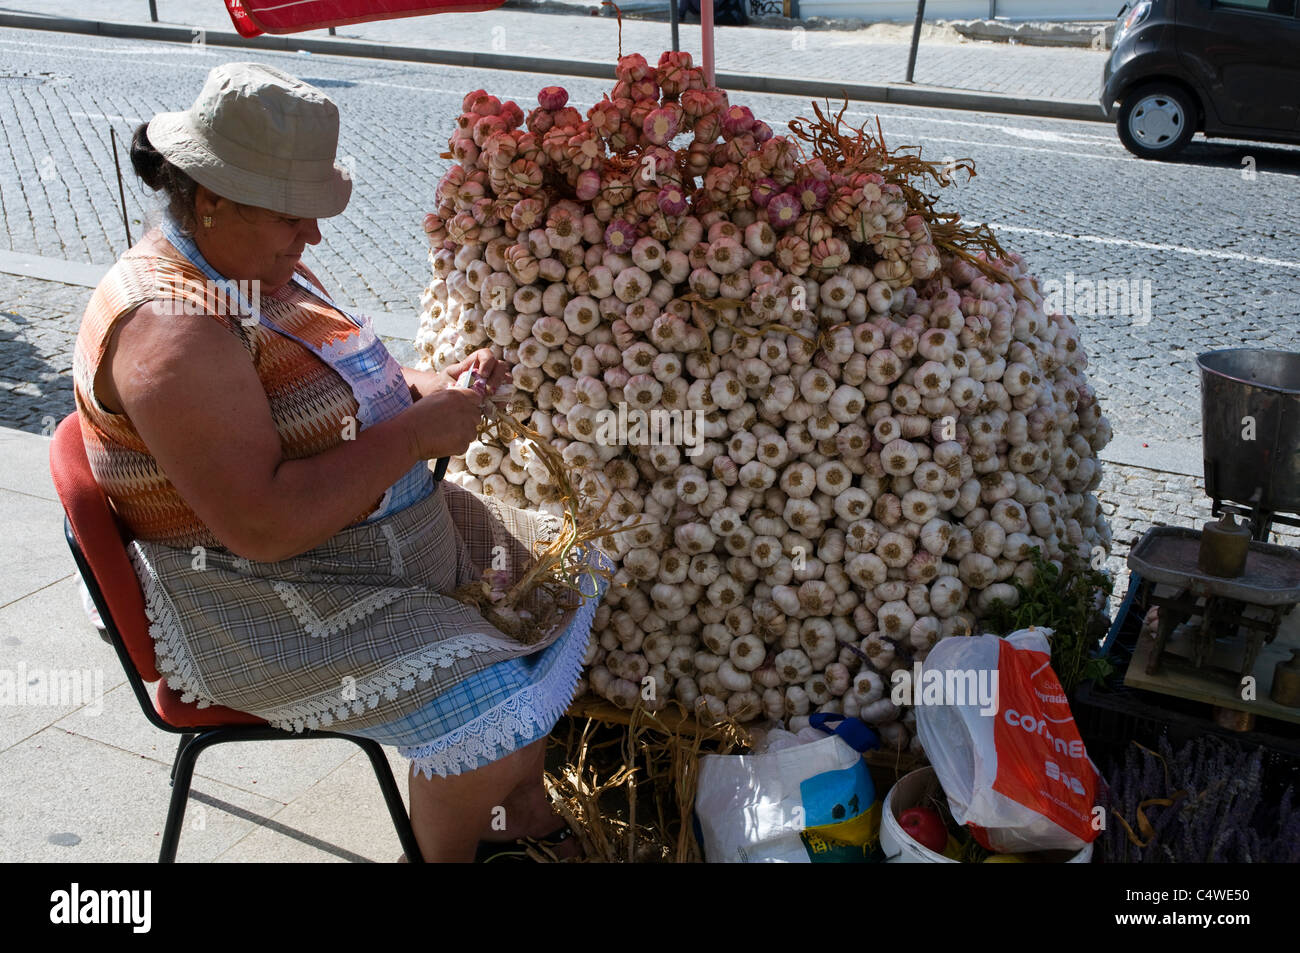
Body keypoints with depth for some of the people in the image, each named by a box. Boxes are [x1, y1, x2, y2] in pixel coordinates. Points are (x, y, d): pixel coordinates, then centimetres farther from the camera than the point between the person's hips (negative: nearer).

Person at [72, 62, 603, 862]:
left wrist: (432, 388, -3)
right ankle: (450, 854, 8)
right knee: (495, 716, -25)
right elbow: (261, 526, -31)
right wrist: (416, 432, -24)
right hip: (265, 604, -10)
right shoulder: (171, 326, -24)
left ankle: (526, 818, 21)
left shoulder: (265, 265, 7)